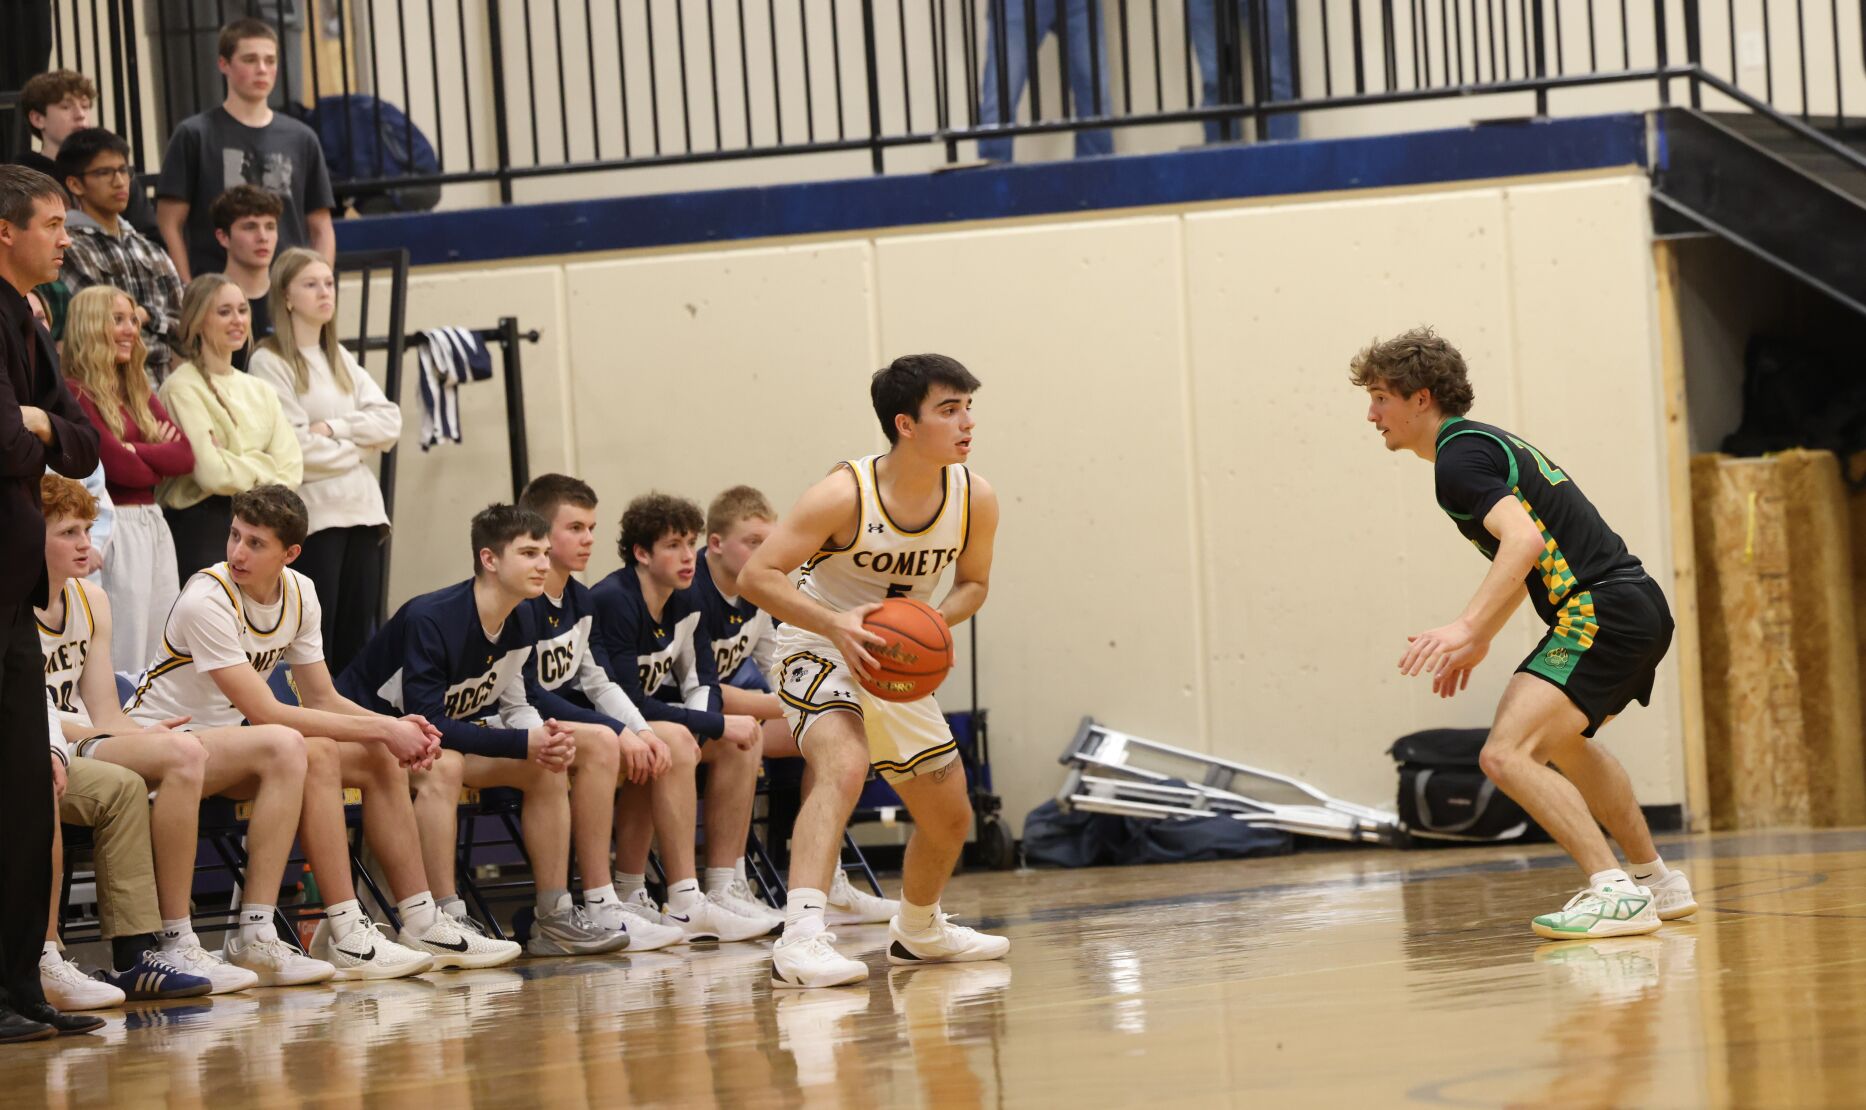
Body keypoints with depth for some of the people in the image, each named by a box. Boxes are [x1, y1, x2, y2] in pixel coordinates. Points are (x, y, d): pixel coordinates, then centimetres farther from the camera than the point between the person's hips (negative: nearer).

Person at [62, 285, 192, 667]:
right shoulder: (75, 394, -10)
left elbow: (186, 454, 6)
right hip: (114, 528, -8)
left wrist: (136, 452, -8)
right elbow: (120, 467, -16)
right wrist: (161, 454, 2)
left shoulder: (138, 391, 16)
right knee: (126, 654, -6)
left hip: (153, 524, 8)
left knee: (163, 650, 9)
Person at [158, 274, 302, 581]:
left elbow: (291, 469, 6)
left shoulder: (259, 391, 16)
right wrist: (262, 467, 0)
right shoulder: (182, 388, -6)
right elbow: (211, 472, -15)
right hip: (200, 530, -6)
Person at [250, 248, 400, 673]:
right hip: (312, 514, -7)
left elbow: (389, 423, 7)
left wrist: (334, 427, -9)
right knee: (316, 648, -7)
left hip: (362, 510, 7)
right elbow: (294, 447, -13)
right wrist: (358, 447, -1)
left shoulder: (342, 360, 18)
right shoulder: (270, 362, -4)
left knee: (356, 641, 4)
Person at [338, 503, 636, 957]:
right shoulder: (430, 619, -28)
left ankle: (554, 918, -3)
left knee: (547, 767, -7)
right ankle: (446, 922, -39)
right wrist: (524, 743, -32)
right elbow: (426, 723, -31)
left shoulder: (520, 621, -1)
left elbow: (512, 706, 7)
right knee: (442, 765, -39)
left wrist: (546, 737, -18)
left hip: (454, 731, 9)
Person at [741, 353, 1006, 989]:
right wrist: (835, 623, -38)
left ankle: (918, 931, 45)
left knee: (950, 819, 16)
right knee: (843, 765, -35)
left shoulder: (975, 499, -12)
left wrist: (936, 618, -16)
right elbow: (756, 576, -25)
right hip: (821, 650, -7)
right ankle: (800, 941, -45)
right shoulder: (846, 495, -27)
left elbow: (973, 583, 6)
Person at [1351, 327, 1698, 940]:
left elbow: (1525, 541, -27)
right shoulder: (1486, 442, 21)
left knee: (1506, 754, -20)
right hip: (1640, 608, 11)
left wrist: (1467, 627, -34)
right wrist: (1480, 640, 37)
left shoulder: (1459, 458, -11)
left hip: (1603, 610, -11)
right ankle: (1657, 882, 39)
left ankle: (1616, 894, -24)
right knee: (1563, 739, 33)